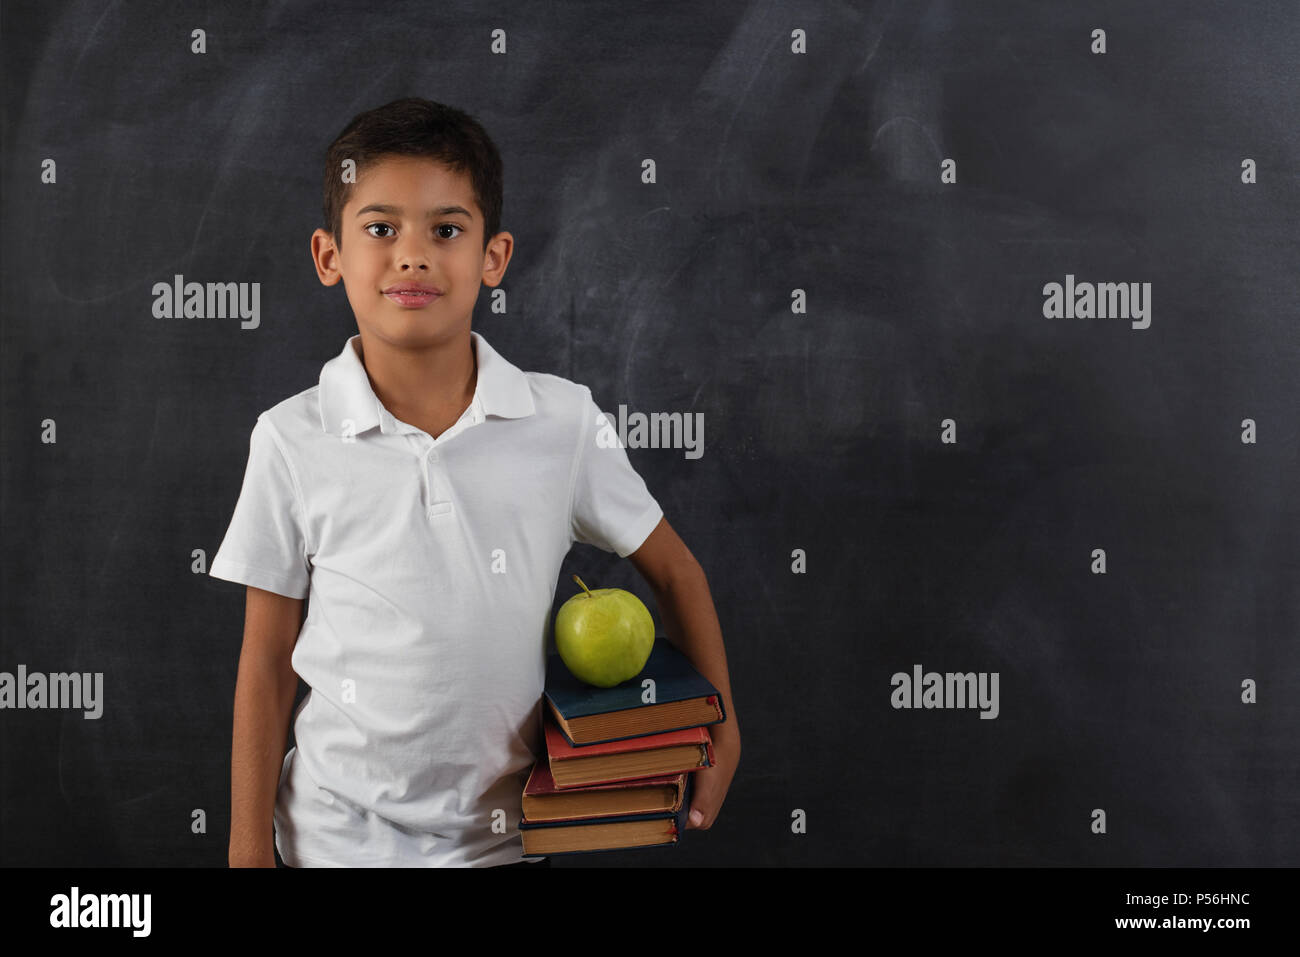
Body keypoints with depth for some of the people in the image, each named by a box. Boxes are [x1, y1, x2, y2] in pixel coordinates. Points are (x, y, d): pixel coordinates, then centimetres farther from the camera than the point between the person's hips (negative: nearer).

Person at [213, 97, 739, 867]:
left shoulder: (565, 422, -9)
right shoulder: (293, 442, -10)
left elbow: (673, 570, 5)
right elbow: (268, 660, -2)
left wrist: (723, 730, -1)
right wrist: (249, 848, 1)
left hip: (505, 831, 1)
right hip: (342, 833, 0)